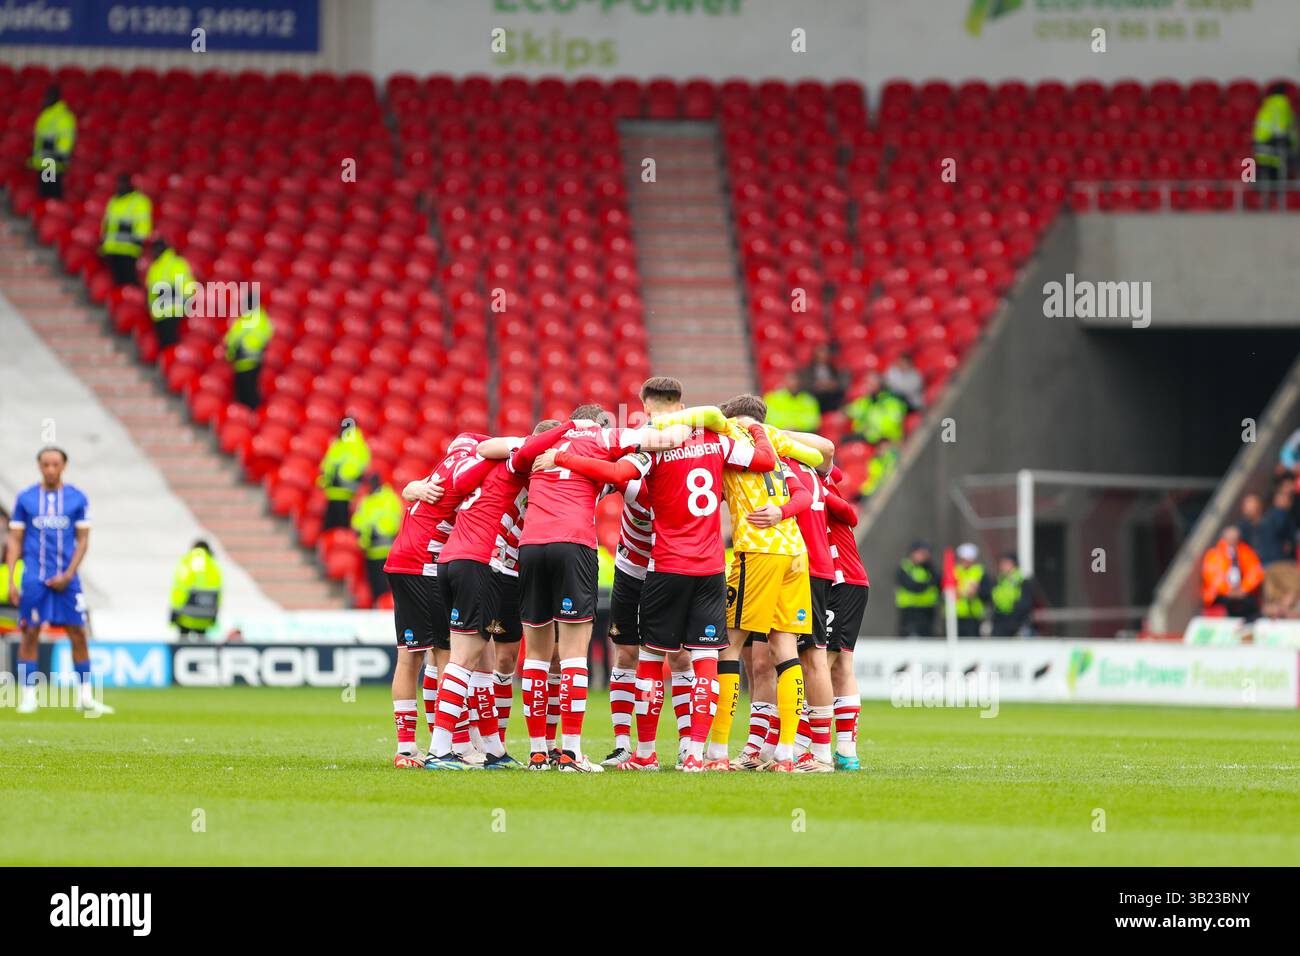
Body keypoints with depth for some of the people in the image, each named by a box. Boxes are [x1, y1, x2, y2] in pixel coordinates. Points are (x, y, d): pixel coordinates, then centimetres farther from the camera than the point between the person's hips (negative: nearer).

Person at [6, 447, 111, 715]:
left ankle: (86, 697, 5)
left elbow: (83, 540, 4)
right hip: (34, 578, 0)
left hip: (66, 579, 0)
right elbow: (15, 541, 6)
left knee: (78, 635, -1)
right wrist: (10, 580, -2)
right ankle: (29, 696, 3)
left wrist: (68, 575, -8)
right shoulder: (25, 498, 5)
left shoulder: (77, 498, 4)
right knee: (30, 634, -2)